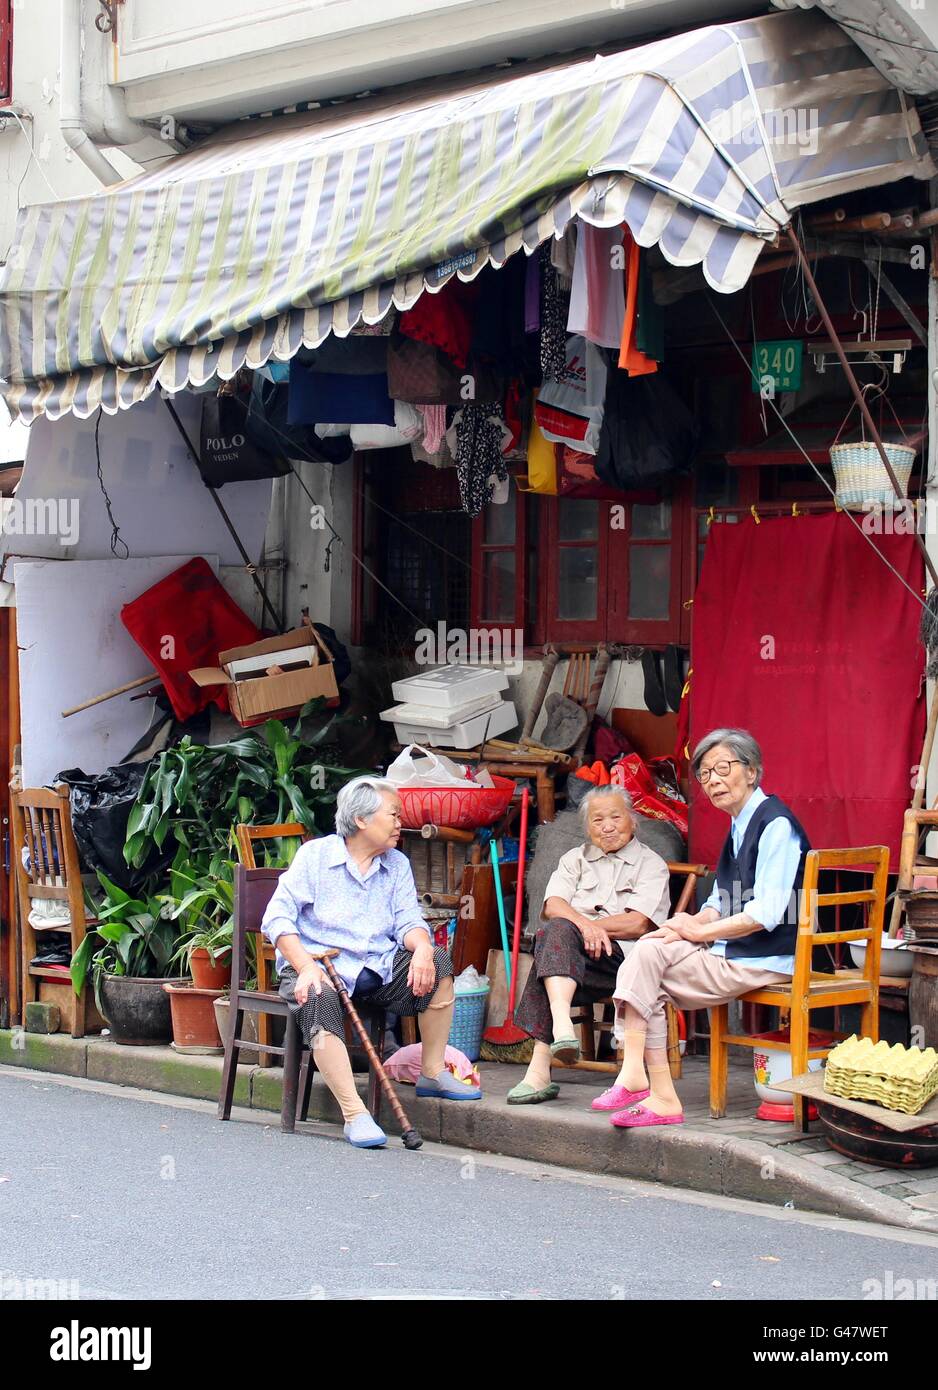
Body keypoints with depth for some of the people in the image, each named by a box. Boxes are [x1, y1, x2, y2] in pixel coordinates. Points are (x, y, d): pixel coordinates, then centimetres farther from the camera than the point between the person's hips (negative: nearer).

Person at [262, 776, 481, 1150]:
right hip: (318, 963, -5)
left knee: (437, 963, -16)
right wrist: (306, 967, -23)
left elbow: (408, 921, 4)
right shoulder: (314, 855, -1)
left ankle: (432, 1074, -5)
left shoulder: (397, 864, 14)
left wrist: (422, 949, -22)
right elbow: (278, 917, -8)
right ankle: (354, 1115, -40)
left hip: (379, 967, 5)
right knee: (318, 1000, -37)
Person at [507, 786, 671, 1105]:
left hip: (620, 958, -3)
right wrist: (584, 924, -15)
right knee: (556, 929, -34)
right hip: (570, 952, 3)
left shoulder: (651, 864, 16)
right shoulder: (576, 859, 26)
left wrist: (588, 925, -4)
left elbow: (639, 924, -1)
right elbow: (552, 906, 6)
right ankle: (562, 1027, -53)